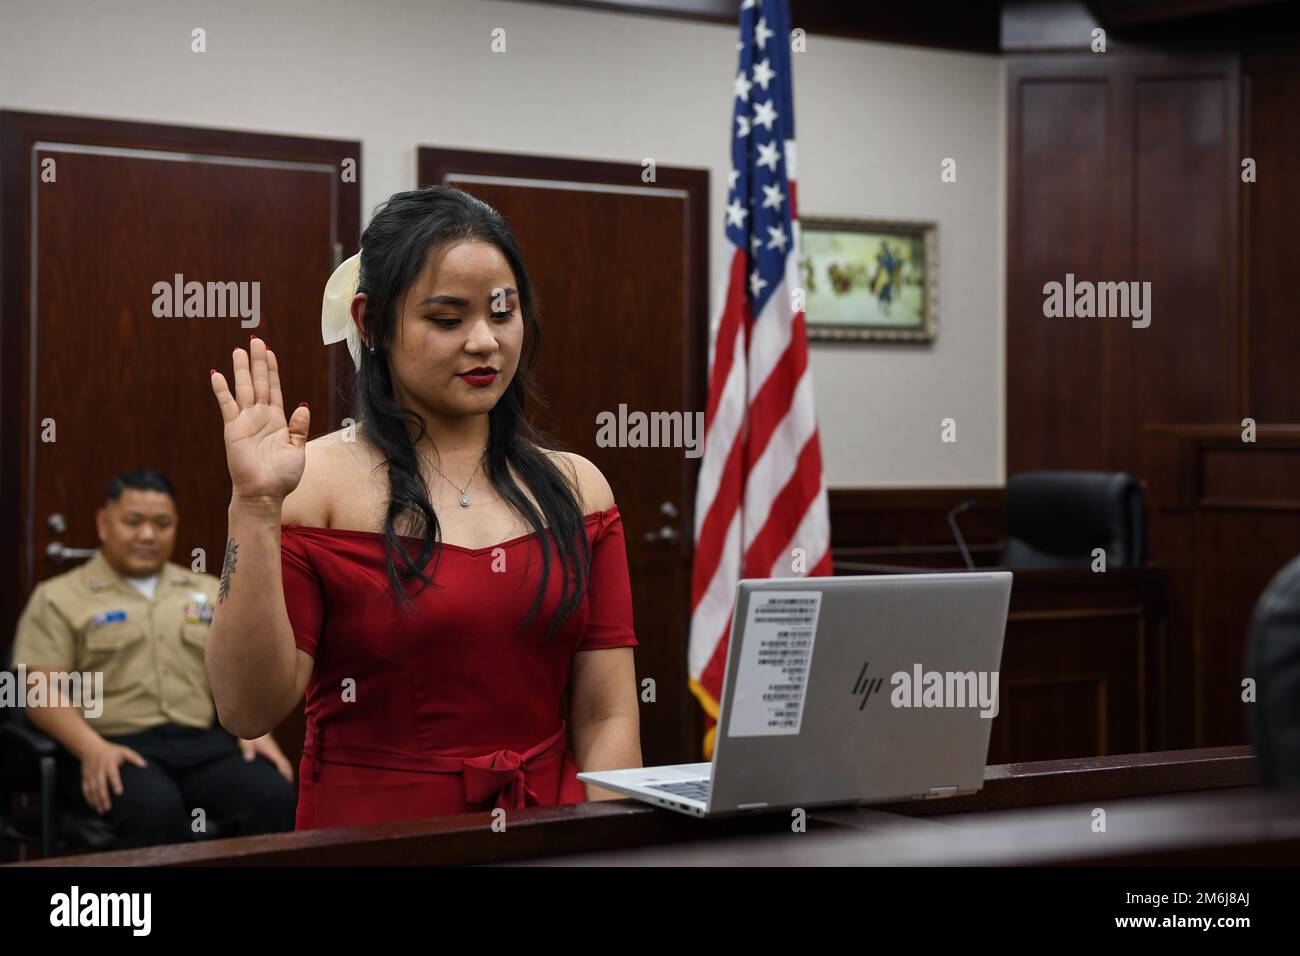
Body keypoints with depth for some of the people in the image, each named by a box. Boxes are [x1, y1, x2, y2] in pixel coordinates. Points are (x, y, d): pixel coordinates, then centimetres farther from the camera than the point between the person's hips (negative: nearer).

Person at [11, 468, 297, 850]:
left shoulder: (208, 592, 21)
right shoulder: (59, 599, 7)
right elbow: (43, 689, -3)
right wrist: (92, 748, -19)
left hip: (202, 743, 4)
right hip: (115, 746, -3)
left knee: (274, 796, -28)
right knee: (157, 810, -38)